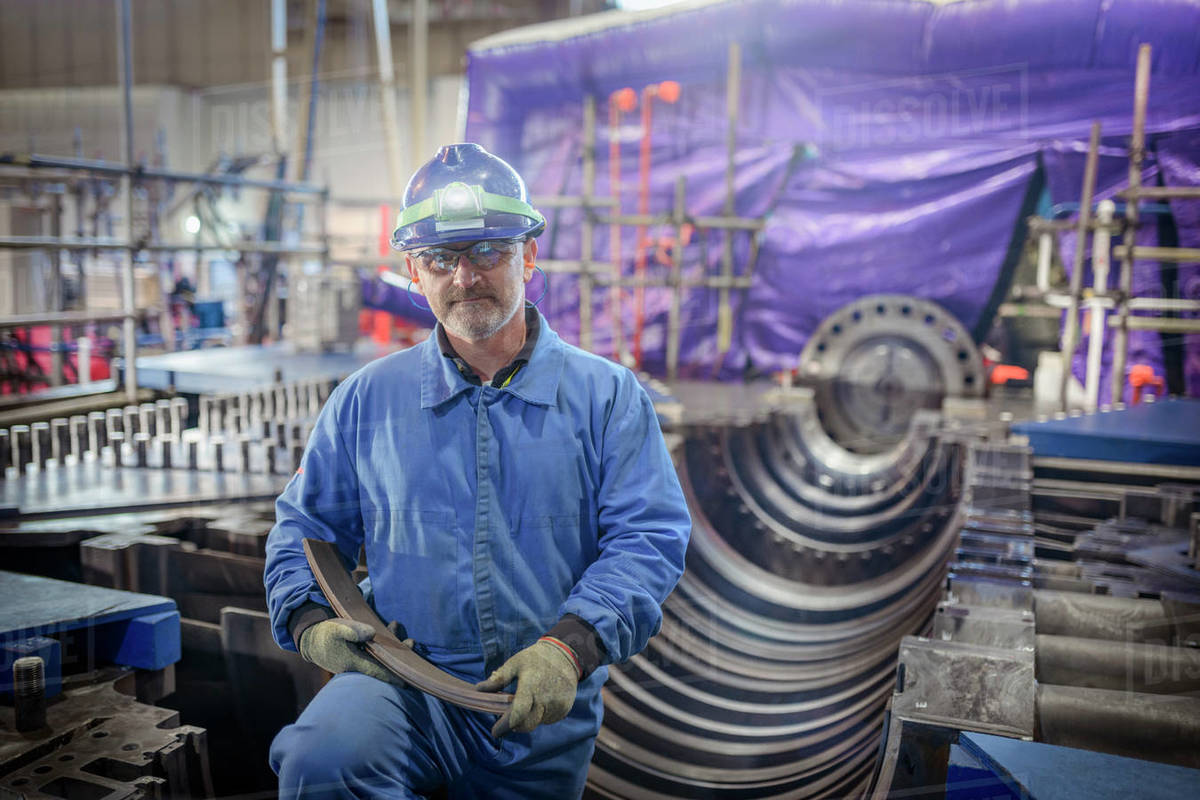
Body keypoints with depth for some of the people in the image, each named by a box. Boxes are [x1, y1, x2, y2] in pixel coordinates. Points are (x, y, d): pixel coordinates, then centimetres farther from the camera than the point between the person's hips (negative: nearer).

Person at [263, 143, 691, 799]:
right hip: (402, 683, 0)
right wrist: (310, 620, -3)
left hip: (544, 708, 1)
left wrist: (572, 645, -21)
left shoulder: (606, 395, 1)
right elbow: (305, 524, 16)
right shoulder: (368, 399, 7)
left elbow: (649, 536, -6)